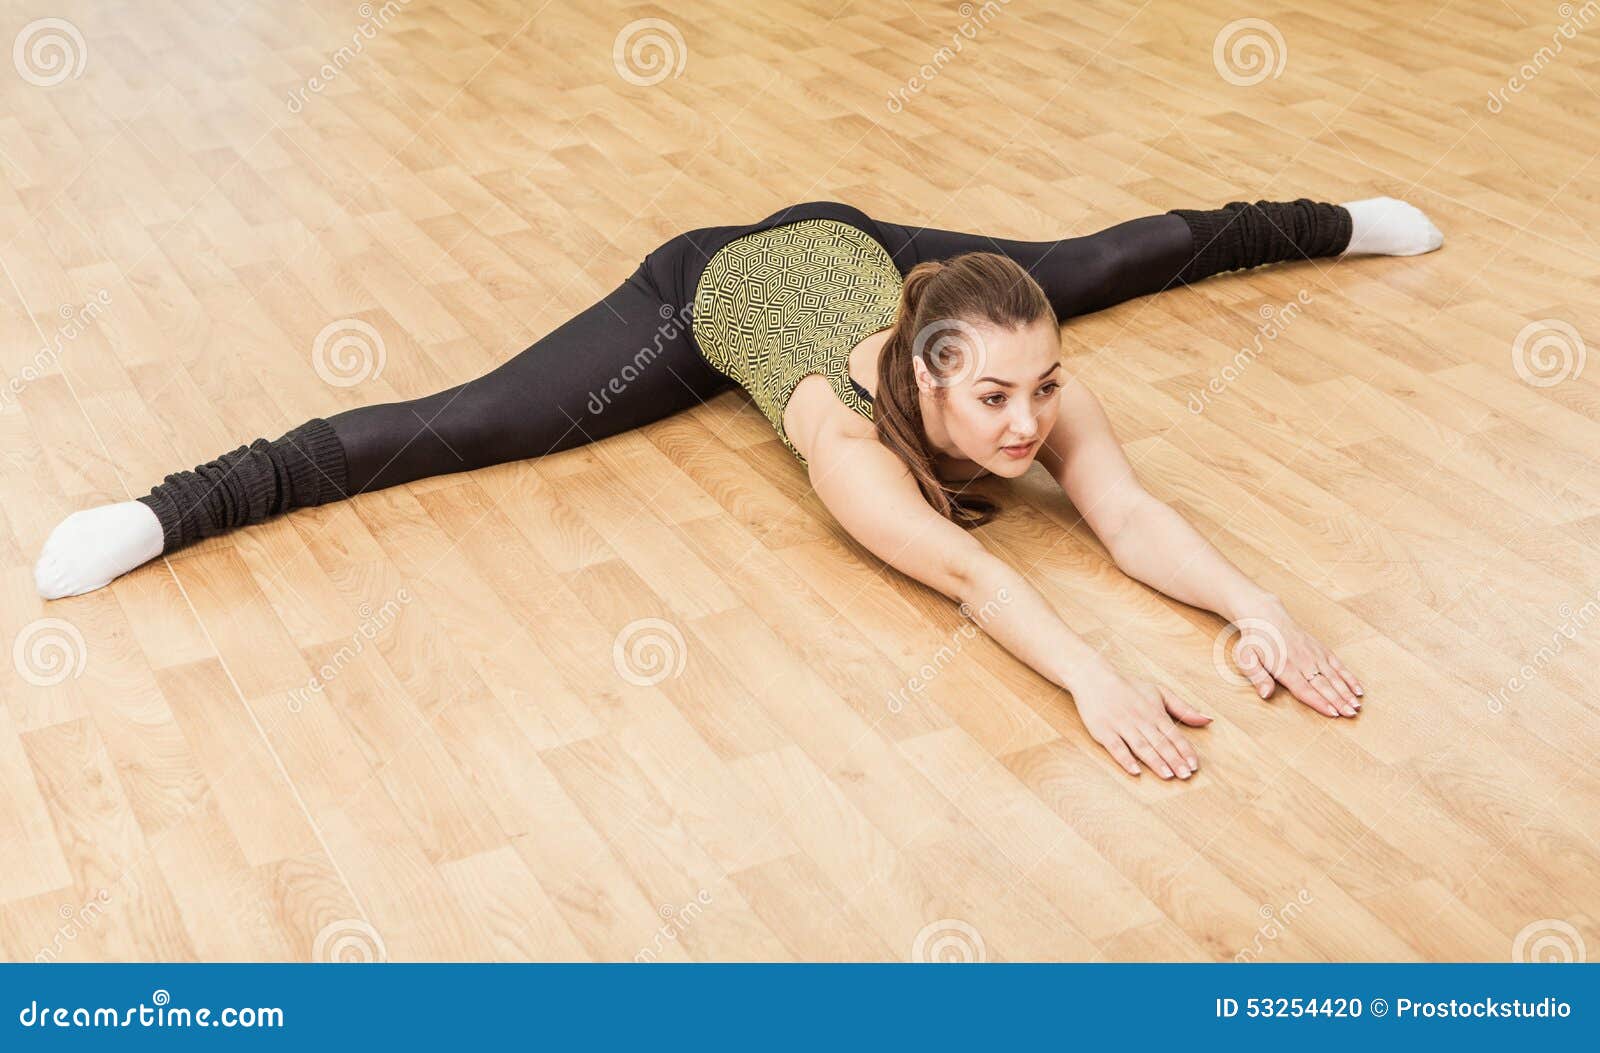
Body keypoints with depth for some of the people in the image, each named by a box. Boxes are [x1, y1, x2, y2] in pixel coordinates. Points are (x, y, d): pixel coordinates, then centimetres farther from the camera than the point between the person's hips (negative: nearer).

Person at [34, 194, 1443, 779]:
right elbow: (968, 571, -58)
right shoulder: (848, 428, -47)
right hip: (710, 288, -6)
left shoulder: (1031, 372, -35)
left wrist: (1259, 605, -56)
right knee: (463, 427, -14)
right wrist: (1092, 676, -71)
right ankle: (163, 515, -13)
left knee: (1109, 262, 20)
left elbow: (1132, 517, -42)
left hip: (848, 243, 6)